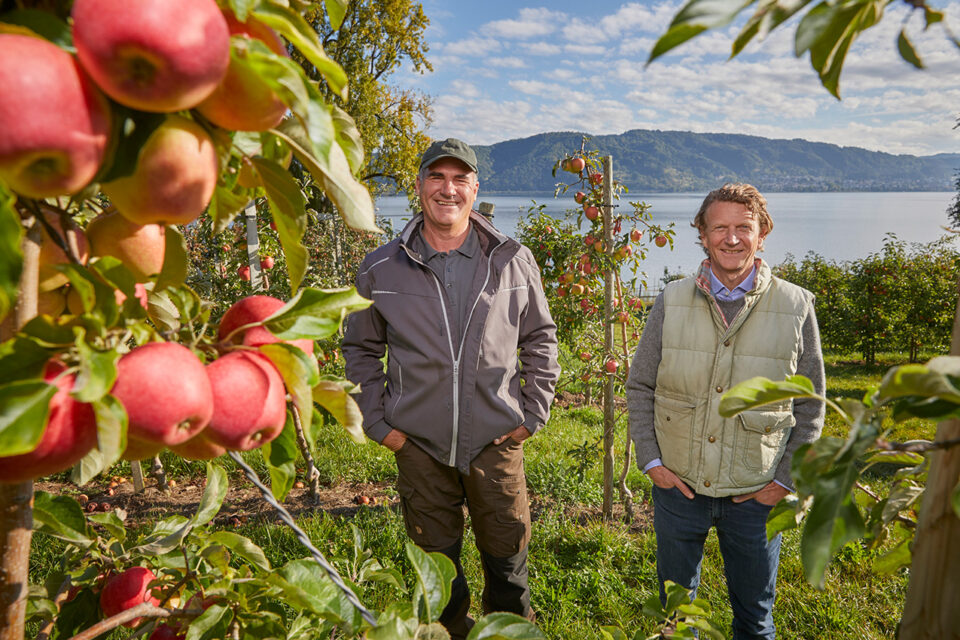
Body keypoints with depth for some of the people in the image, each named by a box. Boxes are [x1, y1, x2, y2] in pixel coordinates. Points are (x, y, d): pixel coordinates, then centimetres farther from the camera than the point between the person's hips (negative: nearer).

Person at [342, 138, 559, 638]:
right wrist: (378, 422, 2)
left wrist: (533, 413, 3)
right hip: (419, 445, 0)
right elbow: (360, 349, 9)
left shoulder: (513, 260, -1)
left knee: (507, 562, 13)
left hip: (497, 442, 0)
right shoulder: (381, 270, -1)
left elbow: (541, 339, 9)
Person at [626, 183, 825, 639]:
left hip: (756, 494, 0)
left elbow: (810, 404, 2)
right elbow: (640, 386, 4)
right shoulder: (672, 301, -3)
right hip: (677, 484, 1)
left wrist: (787, 479, -3)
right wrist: (649, 459, -4)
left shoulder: (796, 306, -5)